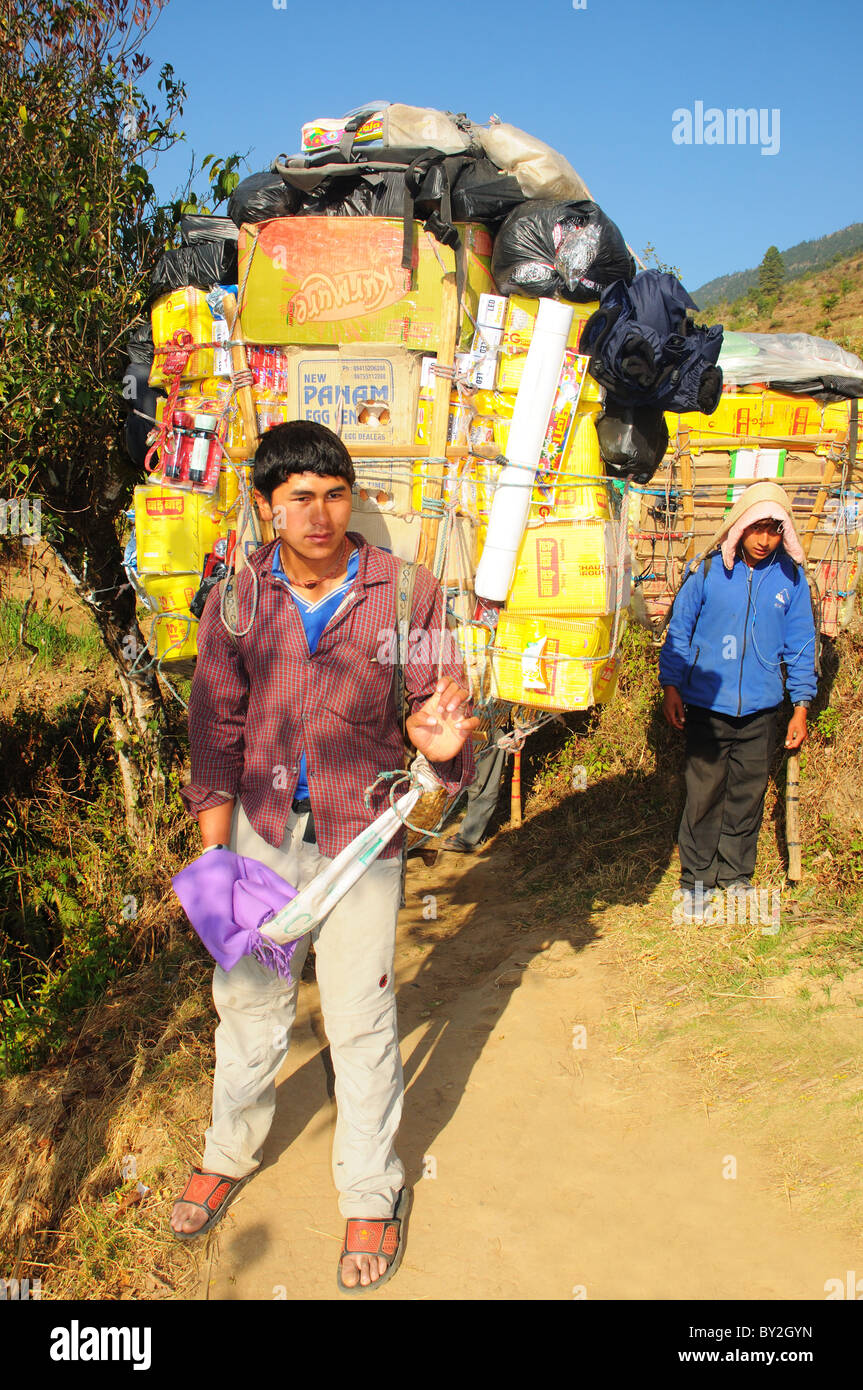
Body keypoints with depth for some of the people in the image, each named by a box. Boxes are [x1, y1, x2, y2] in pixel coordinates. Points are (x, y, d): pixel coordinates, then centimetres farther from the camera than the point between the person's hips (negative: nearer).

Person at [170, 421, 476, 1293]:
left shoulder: (405, 592, -10)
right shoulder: (237, 600, -5)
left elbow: (427, 701, -4)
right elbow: (217, 725, 2)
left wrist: (436, 736, -29)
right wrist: (215, 849, -1)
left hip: (361, 832, -2)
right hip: (263, 827, 3)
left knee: (360, 1017, 6)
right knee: (247, 994, 18)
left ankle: (372, 1195, 29)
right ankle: (230, 1154, 43)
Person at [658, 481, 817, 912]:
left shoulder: (790, 577, 0)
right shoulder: (708, 571, -5)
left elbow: (800, 643, 8)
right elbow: (679, 630, 4)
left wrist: (801, 704, 7)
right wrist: (671, 686, 0)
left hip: (760, 711, 2)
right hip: (707, 706, -2)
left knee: (748, 794, 11)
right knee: (703, 793, 2)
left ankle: (737, 873, 28)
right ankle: (696, 876, 19)